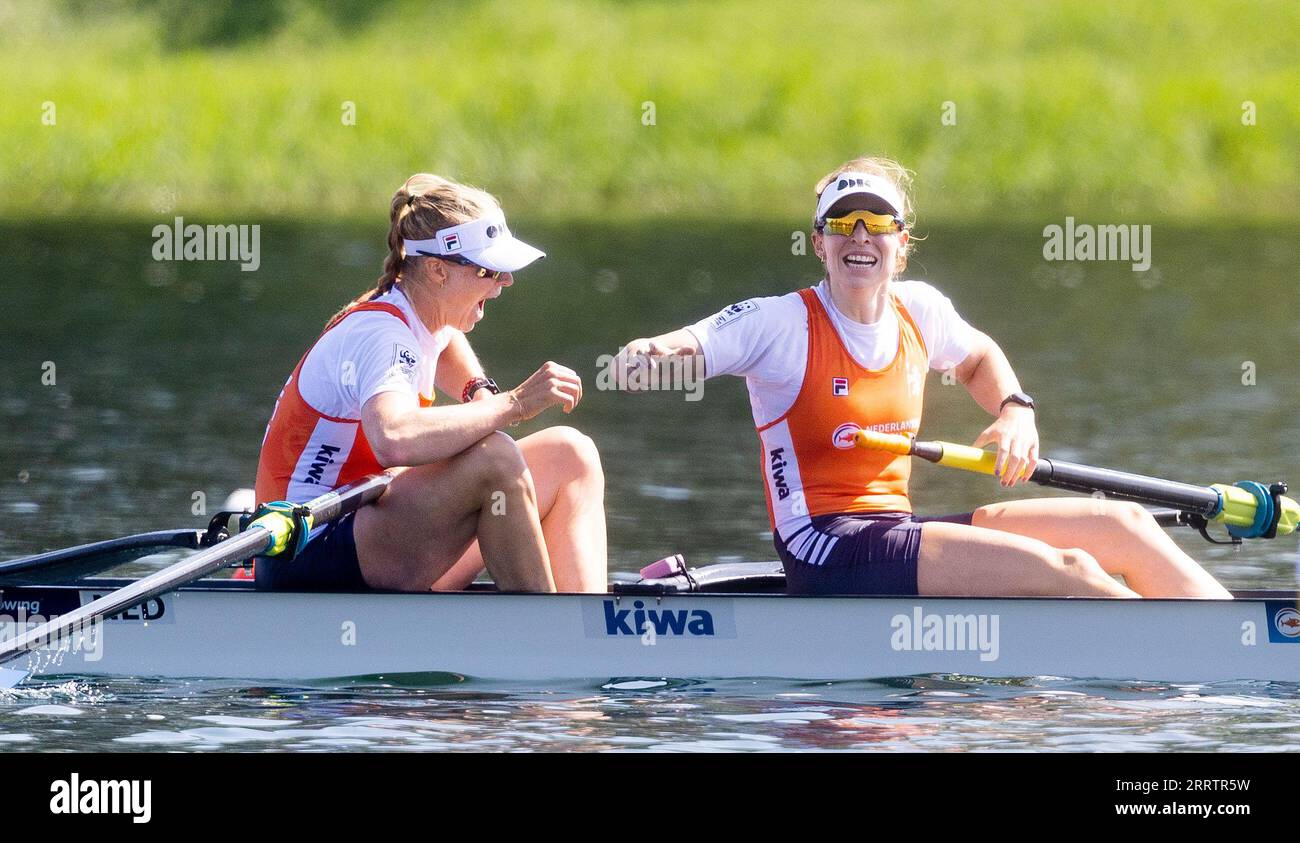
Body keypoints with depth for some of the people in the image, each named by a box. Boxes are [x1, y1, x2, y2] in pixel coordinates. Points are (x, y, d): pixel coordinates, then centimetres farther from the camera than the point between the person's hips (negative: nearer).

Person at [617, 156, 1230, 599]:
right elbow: (684, 348, -21)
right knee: (1063, 570, -24)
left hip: (897, 531, 8)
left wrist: (1014, 411, 14)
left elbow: (979, 358, 33)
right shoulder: (783, 324, -8)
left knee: (1121, 526, -3)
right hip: (826, 557, -8)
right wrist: (648, 353, -43)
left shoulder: (919, 312, 11)